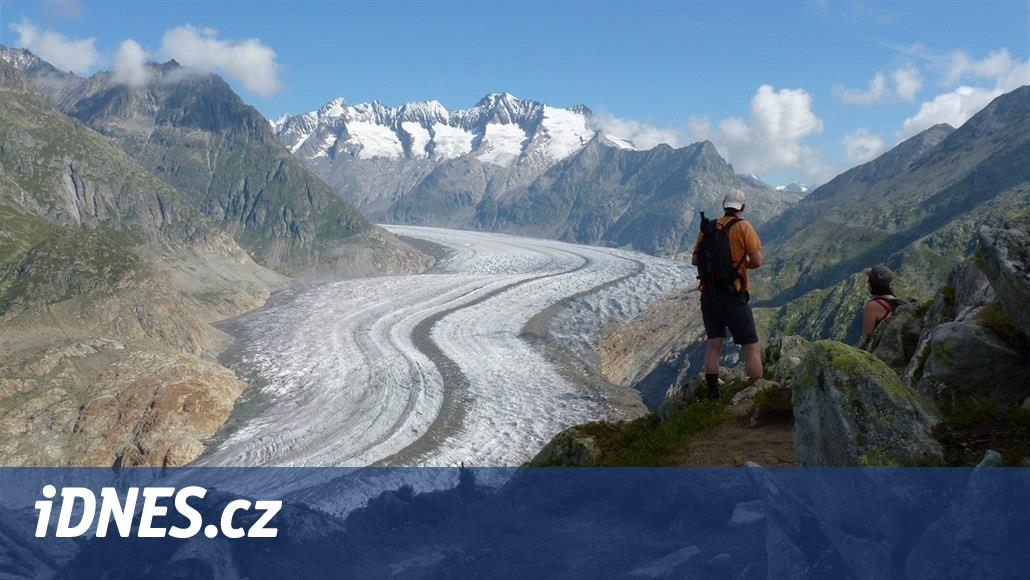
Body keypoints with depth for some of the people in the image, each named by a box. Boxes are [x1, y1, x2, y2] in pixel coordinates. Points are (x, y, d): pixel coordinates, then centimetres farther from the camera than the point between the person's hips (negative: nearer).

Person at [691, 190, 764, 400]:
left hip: (708, 295, 5)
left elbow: (694, 260, 10)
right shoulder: (743, 227, -8)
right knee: (751, 347, 2)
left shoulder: (707, 228, 6)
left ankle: (713, 394, 10)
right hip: (734, 296, -5)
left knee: (714, 344, 11)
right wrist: (741, 263, 7)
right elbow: (757, 261, -13)